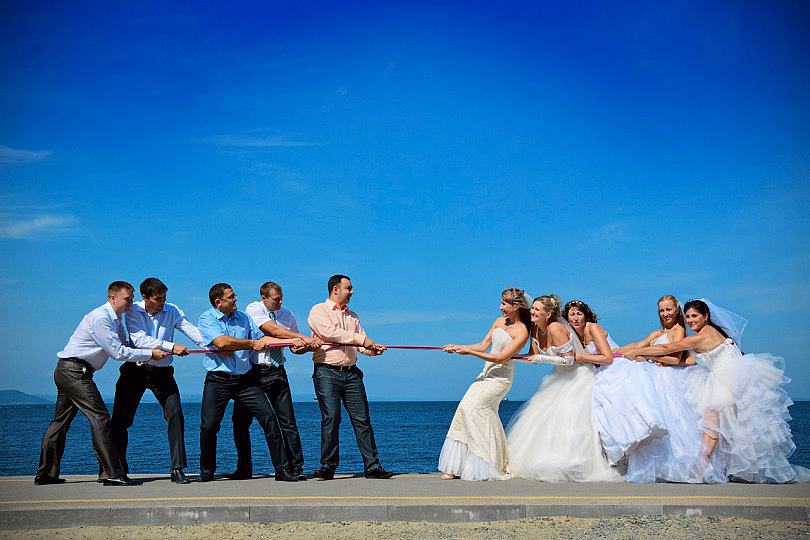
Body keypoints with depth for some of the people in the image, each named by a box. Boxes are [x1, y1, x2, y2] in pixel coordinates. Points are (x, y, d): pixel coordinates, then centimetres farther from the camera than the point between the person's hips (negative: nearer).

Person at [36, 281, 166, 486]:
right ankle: (111, 473, -18)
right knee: (99, 416, -15)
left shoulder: (115, 319, 14)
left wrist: (153, 353, 4)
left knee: (61, 421, 15)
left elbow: (123, 346, 19)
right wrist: (150, 354, -12)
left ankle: (45, 474, 23)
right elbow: (117, 352, -18)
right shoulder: (100, 318, -17)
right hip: (74, 370, -11)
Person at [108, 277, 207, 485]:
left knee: (175, 413, -13)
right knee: (119, 420, 1)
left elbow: (193, 331, -13)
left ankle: (177, 469, -8)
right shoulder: (133, 311, -7)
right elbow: (139, 339, -22)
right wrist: (171, 347, -31)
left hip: (162, 372, 1)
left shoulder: (172, 311, -1)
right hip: (134, 370, -1)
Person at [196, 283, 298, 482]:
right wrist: (252, 343, -11)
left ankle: (282, 469, 0)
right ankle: (207, 471, 19)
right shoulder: (207, 318, -4)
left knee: (268, 418, -6)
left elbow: (261, 338, 16)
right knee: (208, 426, -5)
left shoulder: (243, 317, 14)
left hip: (245, 379, 4)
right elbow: (221, 342, -19)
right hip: (218, 380, -4)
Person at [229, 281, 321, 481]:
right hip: (252, 372, -2)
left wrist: (309, 346, -7)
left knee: (287, 423, -3)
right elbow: (274, 330, -17)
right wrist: (304, 337, -22)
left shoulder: (288, 315, 11)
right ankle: (244, 469, 18)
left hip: (276, 373, 2)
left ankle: (296, 468, 2)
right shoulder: (253, 309, -3)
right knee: (241, 422, 4)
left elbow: (295, 348, 15)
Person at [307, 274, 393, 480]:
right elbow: (331, 332, -14)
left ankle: (372, 466, 2)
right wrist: (361, 339, -15)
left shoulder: (352, 316, 23)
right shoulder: (318, 311, 3)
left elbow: (362, 345, 17)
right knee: (330, 419, -10)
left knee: (362, 419, 1)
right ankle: (328, 467, 0)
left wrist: (373, 349, -7)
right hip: (327, 372, -5)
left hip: (351, 373, 5)